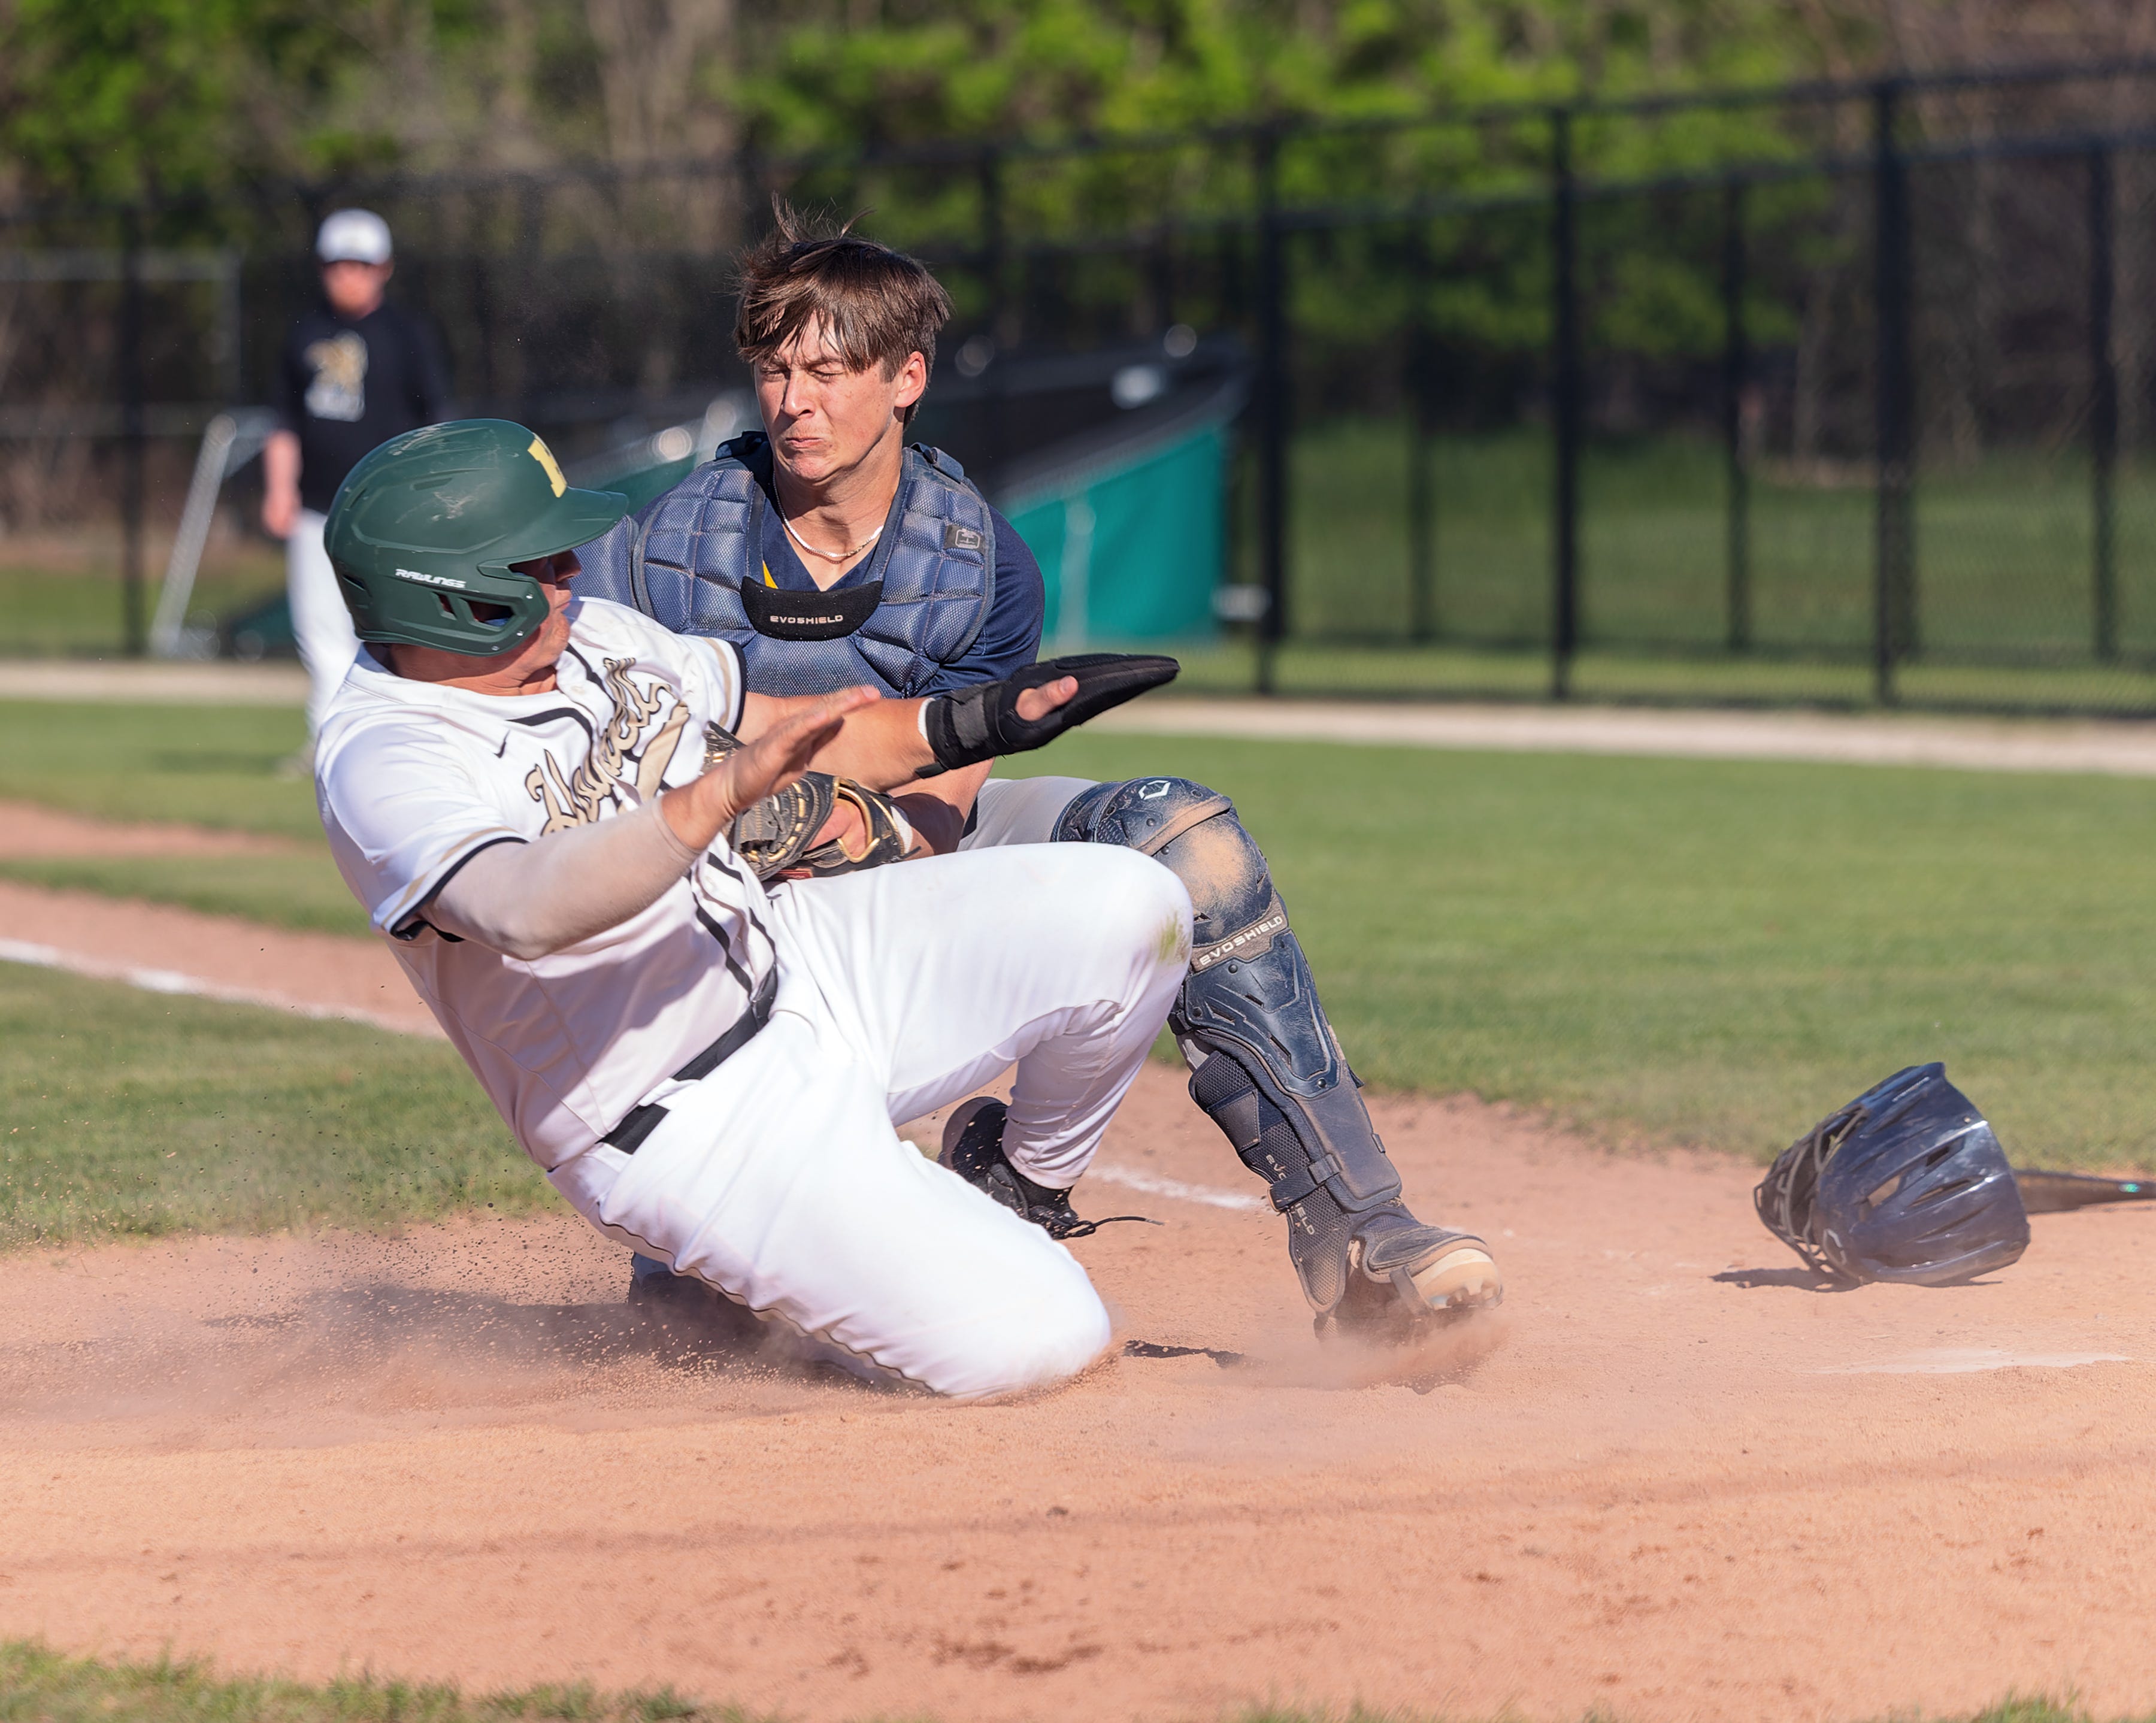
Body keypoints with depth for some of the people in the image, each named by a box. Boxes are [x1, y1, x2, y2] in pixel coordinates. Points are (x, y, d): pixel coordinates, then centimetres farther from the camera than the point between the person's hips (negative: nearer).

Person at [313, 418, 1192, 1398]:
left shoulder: (587, 634, 4)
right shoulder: (381, 763, -22)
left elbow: (782, 736, 19)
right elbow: (528, 909, -43)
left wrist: (964, 724, 9)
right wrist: (723, 792, -51)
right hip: (691, 1127, -8)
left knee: (1129, 912, -9)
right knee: (1027, 1343, -18)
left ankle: (1027, 1184, 19)